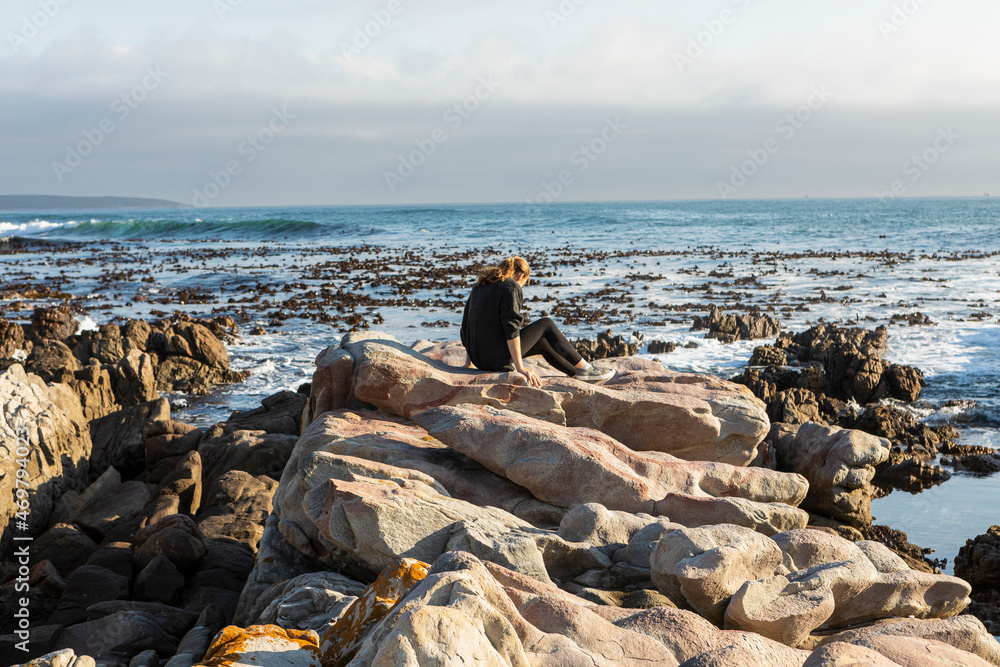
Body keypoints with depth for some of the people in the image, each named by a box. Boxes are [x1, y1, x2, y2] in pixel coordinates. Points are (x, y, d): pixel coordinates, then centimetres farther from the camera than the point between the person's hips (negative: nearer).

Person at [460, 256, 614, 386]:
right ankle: (584, 368, 16)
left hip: (479, 358, 9)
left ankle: (579, 374, 34)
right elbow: (511, 327, -20)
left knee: (542, 341, 25)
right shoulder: (510, 287, -10)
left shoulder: (480, 286, 17)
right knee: (546, 325, 10)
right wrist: (520, 368, -20)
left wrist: (469, 360, 27)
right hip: (500, 359, -8)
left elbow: (467, 322, 20)